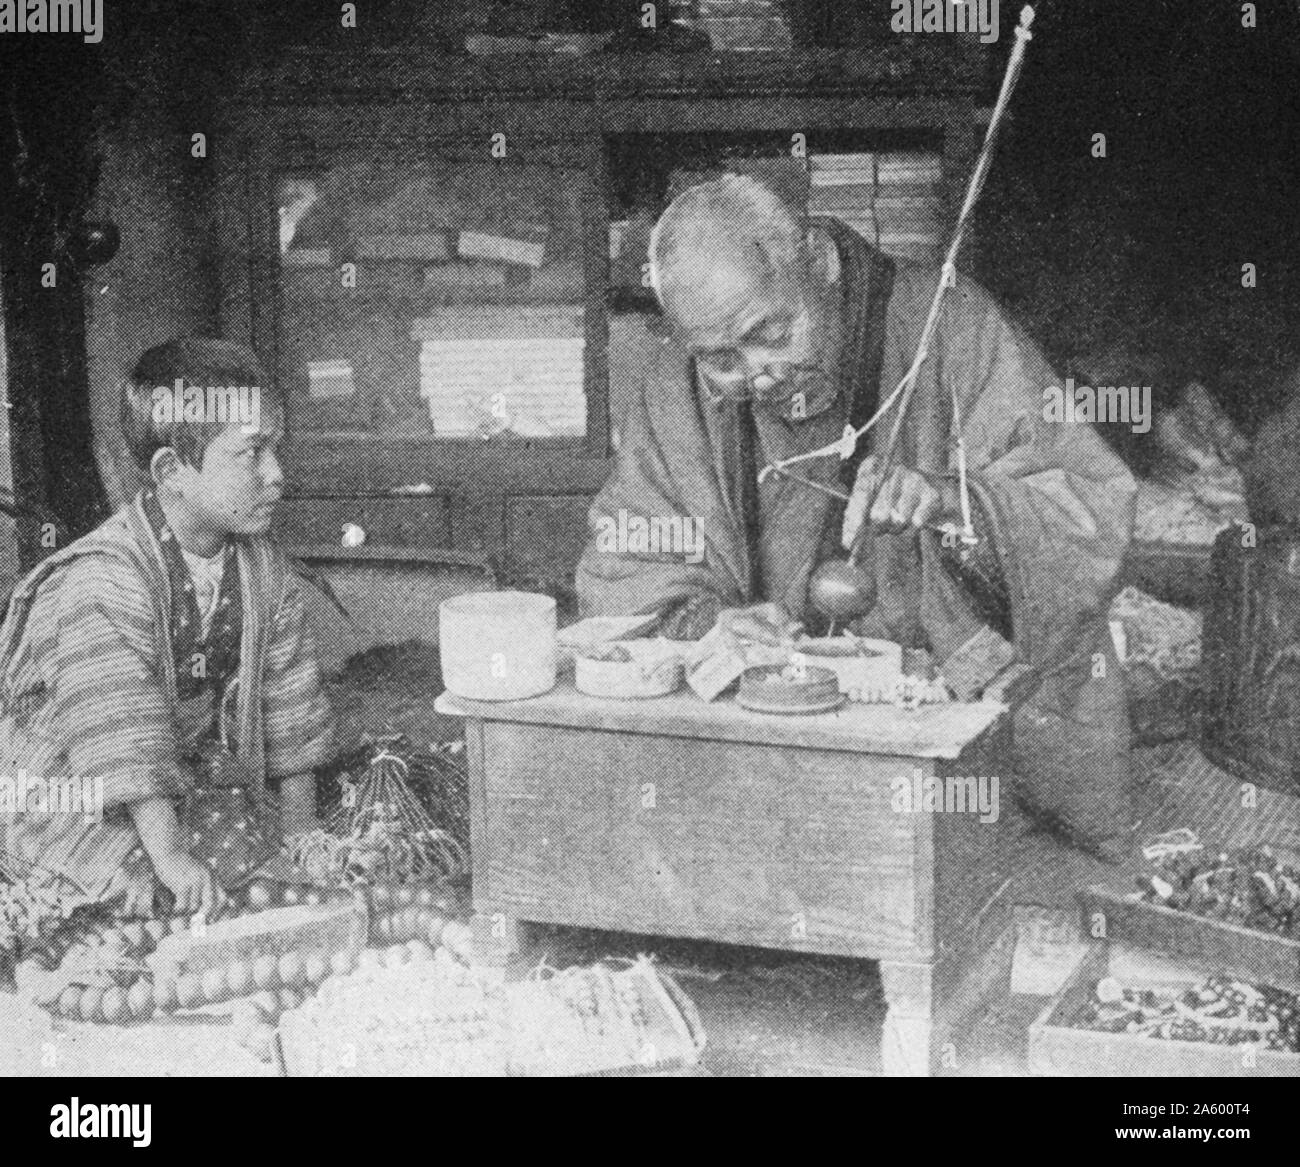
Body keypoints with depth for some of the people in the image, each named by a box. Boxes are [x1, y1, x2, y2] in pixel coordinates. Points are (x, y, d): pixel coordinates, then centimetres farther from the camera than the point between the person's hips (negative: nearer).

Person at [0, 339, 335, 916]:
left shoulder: (264, 571, -5)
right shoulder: (103, 582, -28)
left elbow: (289, 708, 2)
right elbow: (124, 734, -33)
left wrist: (302, 839, 3)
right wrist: (169, 857, -36)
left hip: (188, 777, 6)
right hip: (68, 794, -6)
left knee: (252, 842, -13)